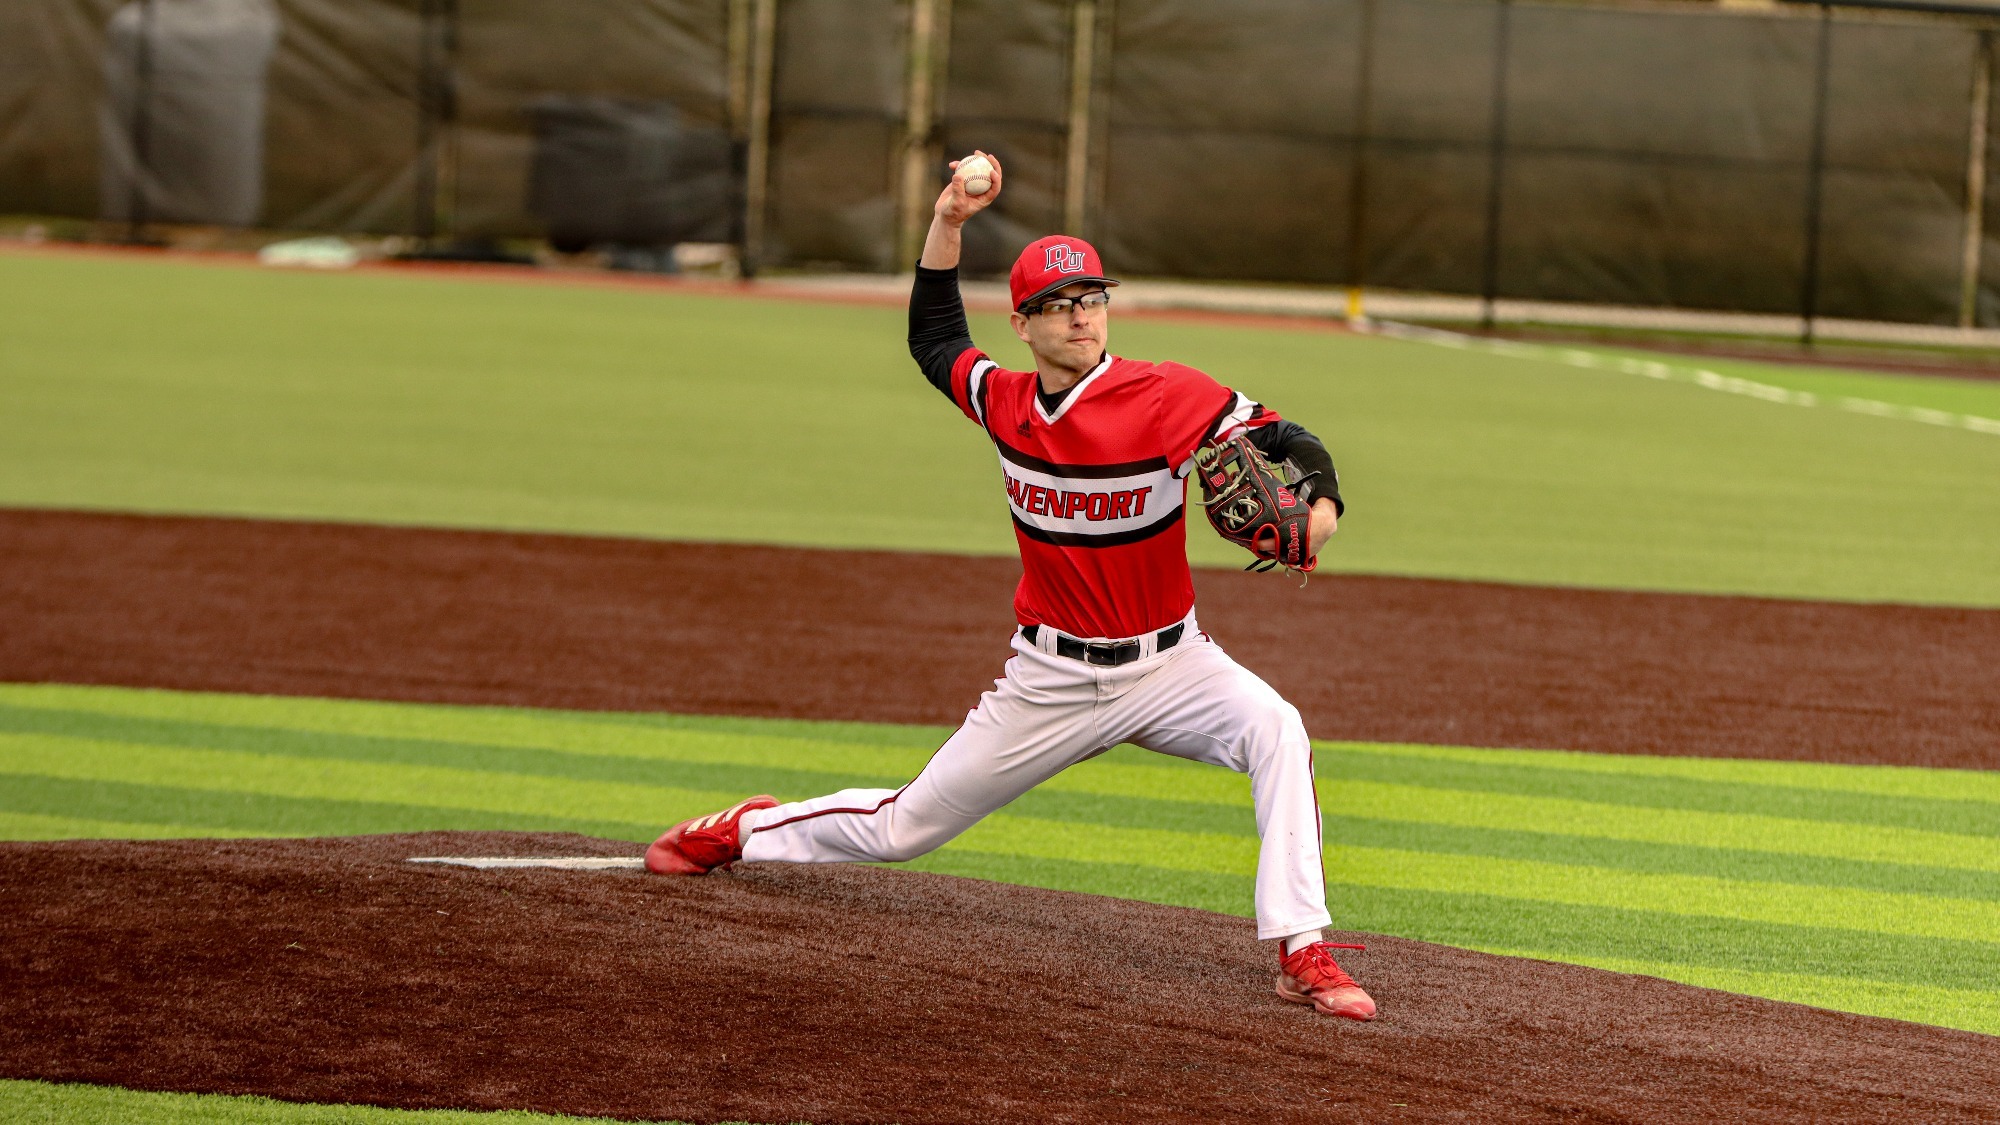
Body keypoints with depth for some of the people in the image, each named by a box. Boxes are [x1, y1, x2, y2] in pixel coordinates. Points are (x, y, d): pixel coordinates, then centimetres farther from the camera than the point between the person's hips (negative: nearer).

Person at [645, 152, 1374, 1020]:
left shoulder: (1168, 397, -17)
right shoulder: (1004, 402, -3)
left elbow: (1284, 441, -20)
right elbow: (933, 336, 15)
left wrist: (1319, 506, -42)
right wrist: (947, 224, 3)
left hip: (1168, 664, -2)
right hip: (1052, 679, 2)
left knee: (1274, 729, -33)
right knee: (903, 827, 9)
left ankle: (1301, 953, -33)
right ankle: (743, 833, 38)